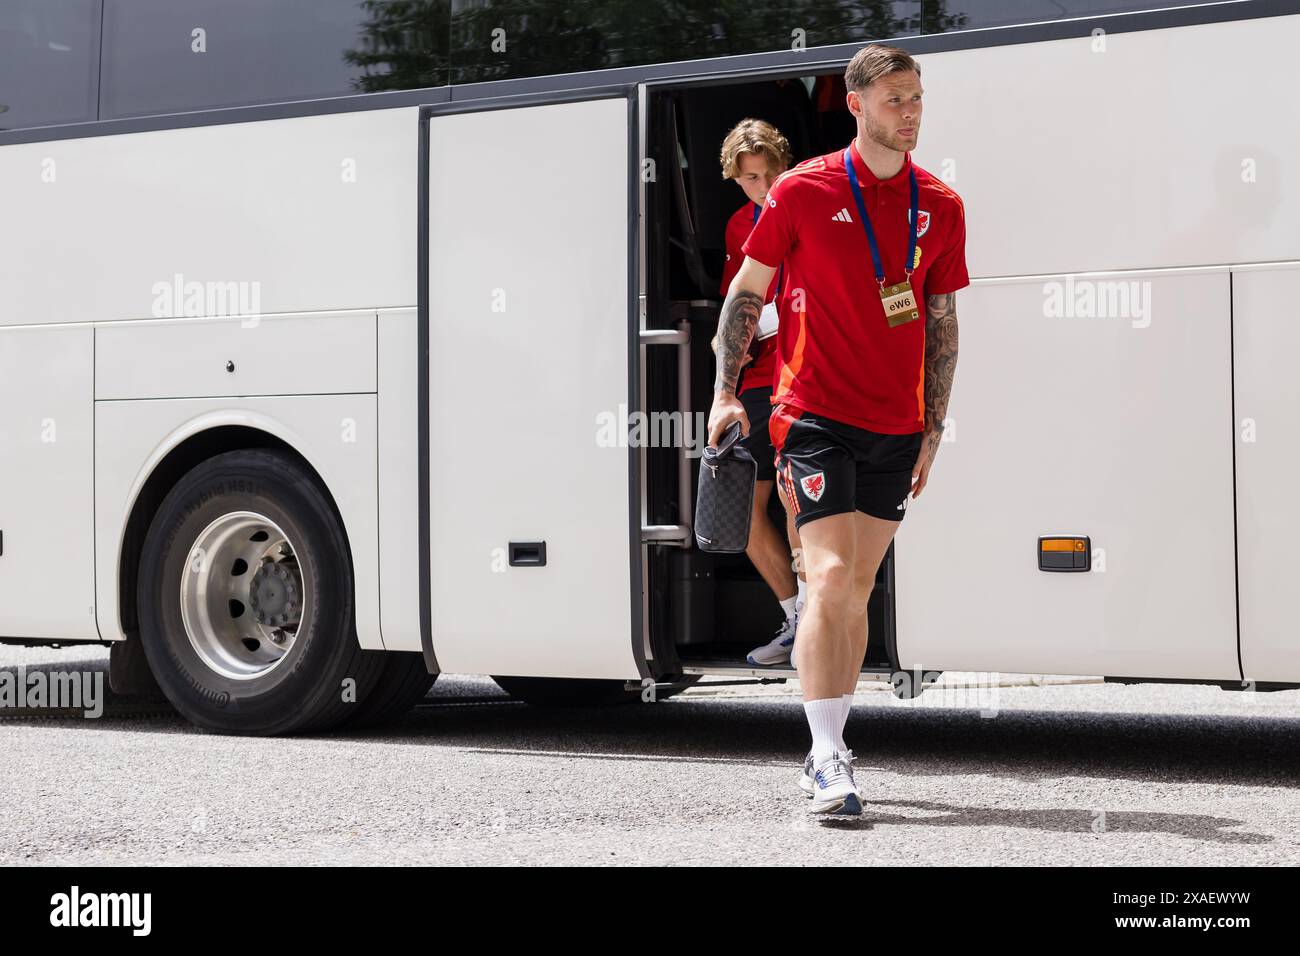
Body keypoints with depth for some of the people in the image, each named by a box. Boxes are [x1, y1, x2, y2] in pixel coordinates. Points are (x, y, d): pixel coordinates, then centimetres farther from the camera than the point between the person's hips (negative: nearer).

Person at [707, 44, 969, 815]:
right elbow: (748, 291, 5)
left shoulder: (941, 208, 7)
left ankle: (827, 749, 21)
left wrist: (933, 431, 11)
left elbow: (942, 322, 13)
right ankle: (829, 758, -14)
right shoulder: (803, 191, -3)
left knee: (860, 587, 10)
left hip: (895, 426, 4)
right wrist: (726, 391, -2)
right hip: (816, 414, -4)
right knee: (831, 577, -15)